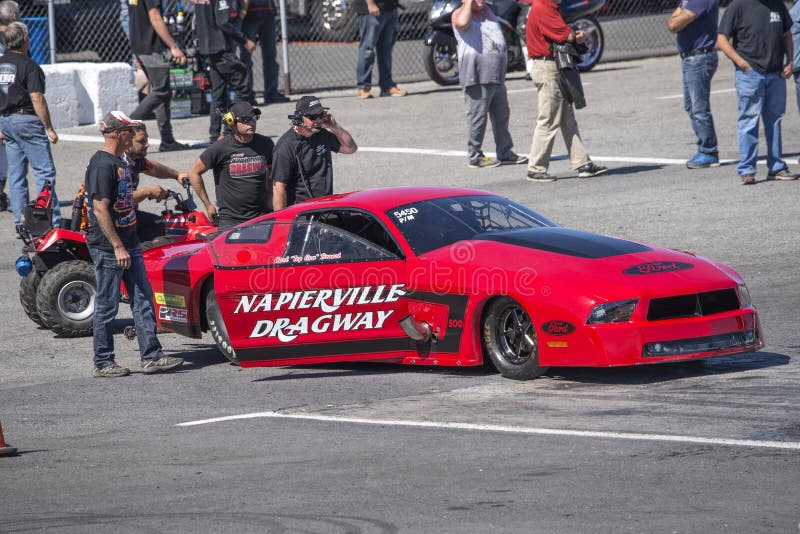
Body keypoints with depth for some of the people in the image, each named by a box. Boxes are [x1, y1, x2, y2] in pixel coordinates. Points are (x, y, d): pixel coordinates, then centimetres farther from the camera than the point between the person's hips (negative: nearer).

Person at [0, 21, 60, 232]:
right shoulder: (29, 65, -13)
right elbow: (37, 99, -16)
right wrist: (49, 128, -12)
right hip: (26, 120, -7)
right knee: (44, 171, -5)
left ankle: (20, 221, 11)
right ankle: (51, 221, -10)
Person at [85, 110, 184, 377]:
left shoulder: (118, 163, 14)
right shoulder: (102, 165, -18)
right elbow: (100, 208, -22)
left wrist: (146, 192, 21)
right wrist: (118, 247, -23)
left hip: (128, 244, 10)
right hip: (108, 248, -10)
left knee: (143, 300, 7)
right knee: (107, 306, 0)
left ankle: (151, 356, 9)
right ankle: (103, 363, 9)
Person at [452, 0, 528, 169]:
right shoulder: (459, 14, -6)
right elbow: (462, 23, -32)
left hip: (496, 75, 9)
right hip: (478, 76, -9)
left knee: (501, 115, 15)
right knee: (478, 115, -6)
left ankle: (505, 153, 25)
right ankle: (474, 156, 0)